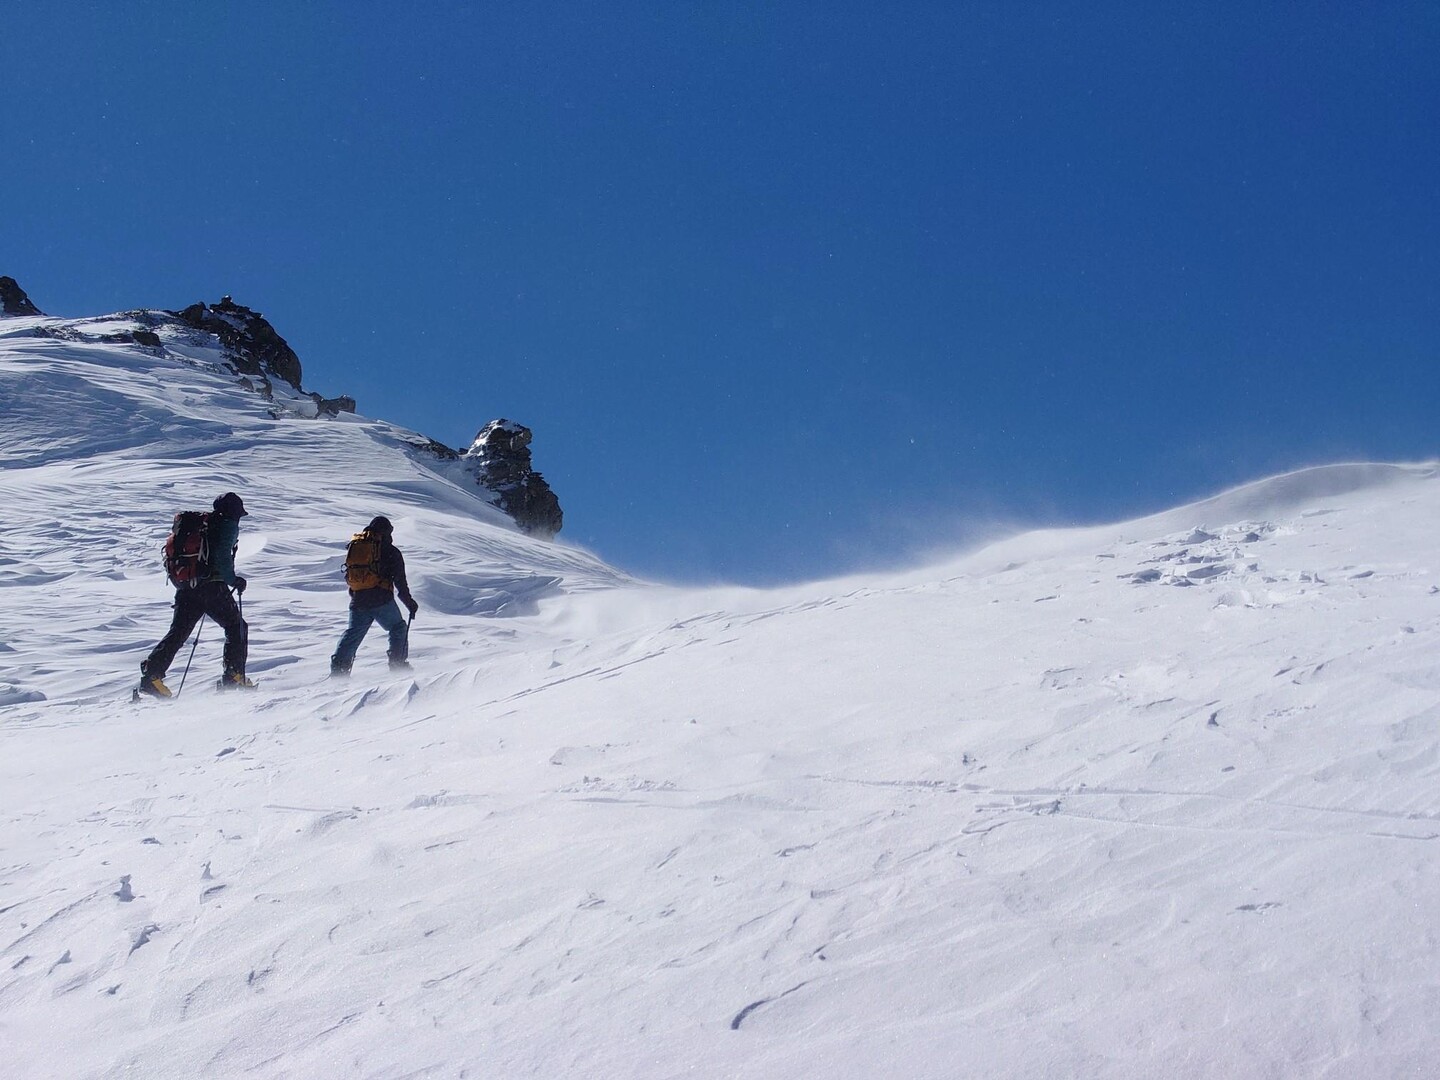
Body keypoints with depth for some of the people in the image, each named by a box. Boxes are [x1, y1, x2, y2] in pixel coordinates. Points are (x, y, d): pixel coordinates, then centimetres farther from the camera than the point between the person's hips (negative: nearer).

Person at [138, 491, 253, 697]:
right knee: (237, 627, 10)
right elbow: (222, 557, -17)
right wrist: (234, 580, -6)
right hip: (211, 587, -6)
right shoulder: (228, 525, -3)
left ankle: (151, 673, -6)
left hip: (185, 587, 6)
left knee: (178, 632, 8)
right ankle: (233, 676, 3)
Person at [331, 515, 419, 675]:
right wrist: (410, 603, 7)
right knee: (398, 628, 13)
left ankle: (338, 666, 0)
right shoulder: (390, 551, 0)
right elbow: (400, 581, -2)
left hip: (358, 601, 4)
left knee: (353, 633, 12)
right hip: (382, 600, -4)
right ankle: (398, 664, 4)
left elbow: (348, 576, 19)